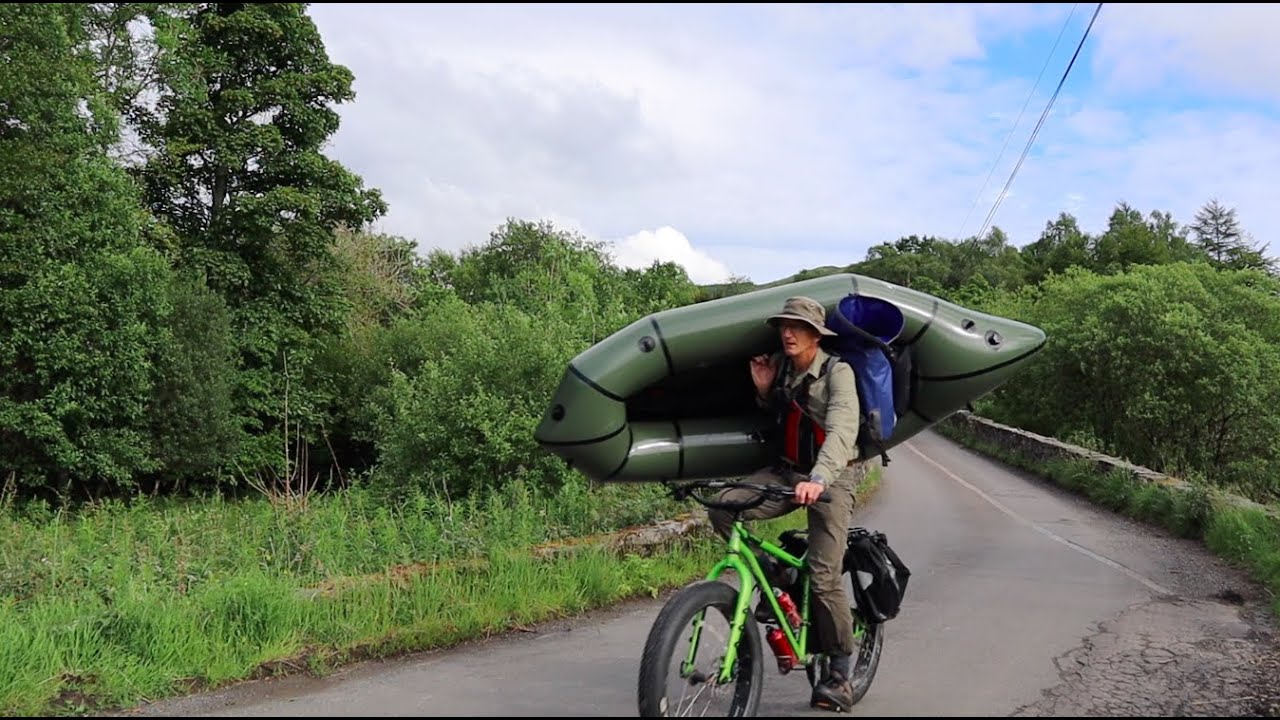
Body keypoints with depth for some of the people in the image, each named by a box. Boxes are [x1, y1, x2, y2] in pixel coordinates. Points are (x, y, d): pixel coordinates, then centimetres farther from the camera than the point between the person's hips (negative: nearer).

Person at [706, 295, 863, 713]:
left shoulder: (837, 372, -16)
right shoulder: (780, 365, 3)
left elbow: (841, 430, -31)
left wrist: (818, 479, -47)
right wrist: (763, 390, -2)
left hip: (830, 479, -5)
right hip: (785, 471, 6)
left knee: (824, 576, -13)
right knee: (724, 507, -20)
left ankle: (841, 673, 3)